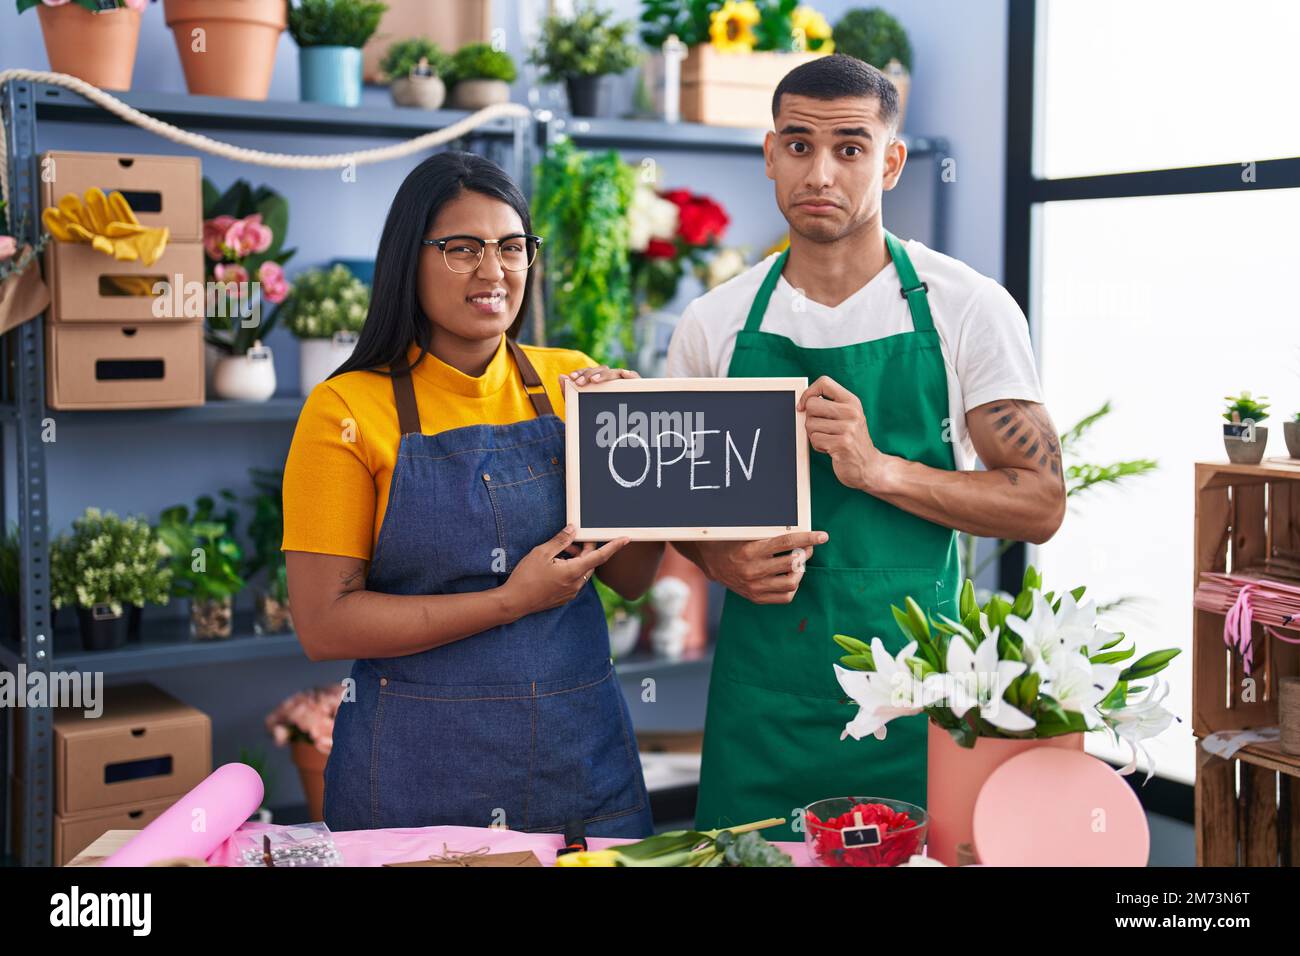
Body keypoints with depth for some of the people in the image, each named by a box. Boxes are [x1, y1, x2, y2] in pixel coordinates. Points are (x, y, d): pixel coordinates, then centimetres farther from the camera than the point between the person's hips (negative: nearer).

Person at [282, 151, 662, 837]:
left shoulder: (572, 384, 3)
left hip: (582, 755, 4)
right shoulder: (346, 409, -8)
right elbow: (324, 625, -12)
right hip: (417, 776, -3)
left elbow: (631, 579, 5)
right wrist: (511, 601, -18)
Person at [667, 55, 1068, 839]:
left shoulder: (968, 309, -4)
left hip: (912, 685, -2)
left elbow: (1040, 504, -6)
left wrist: (880, 469, -19)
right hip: (762, 689, 2)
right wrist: (719, 559, -8)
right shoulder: (716, 322, 3)